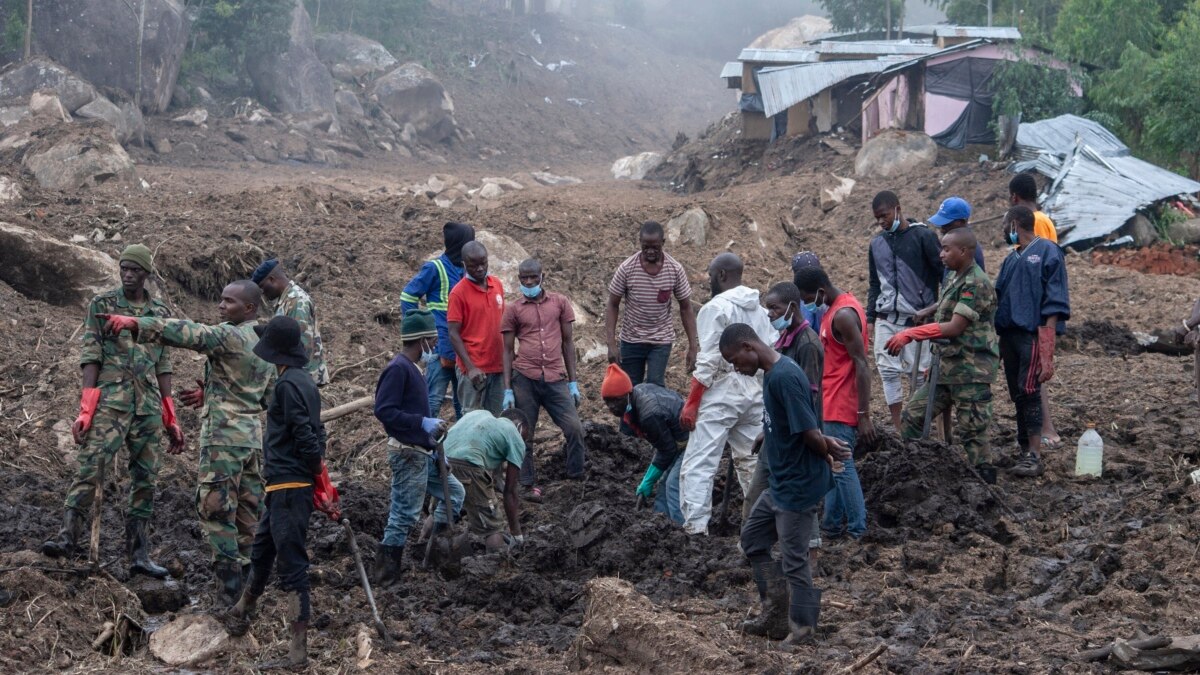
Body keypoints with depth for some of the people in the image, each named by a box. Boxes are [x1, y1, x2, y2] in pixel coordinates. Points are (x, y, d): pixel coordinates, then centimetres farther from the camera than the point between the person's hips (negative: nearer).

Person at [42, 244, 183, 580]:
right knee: (91, 467, -18)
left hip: (149, 405, 4)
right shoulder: (102, 305, 3)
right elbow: (90, 357, -2)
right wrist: (85, 410, -11)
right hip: (111, 400, -4)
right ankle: (67, 536, -20)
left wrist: (171, 419, 12)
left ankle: (139, 554, 7)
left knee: (146, 480, 3)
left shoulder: (160, 312, 13)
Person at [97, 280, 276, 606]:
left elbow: (186, 332, -26)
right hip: (253, 436, 8)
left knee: (215, 508, -5)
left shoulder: (230, 336, -12)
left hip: (224, 435, -8)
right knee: (248, 510, 11)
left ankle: (228, 581, -7)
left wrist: (135, 324, -33)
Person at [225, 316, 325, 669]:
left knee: (291, 564, -8)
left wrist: (316, 472, -10)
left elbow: (306, 436, -21)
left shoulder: (289, 384, -16)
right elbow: (315, 433, 14)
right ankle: (243, 612, 46)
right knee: (261, 551, 26)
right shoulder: (305, 380, 13)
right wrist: (318, 472, 11)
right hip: (285, 485, 10)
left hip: (289, 487, -10)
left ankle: (298, 652, -6)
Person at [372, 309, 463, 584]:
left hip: (422, 453, 10)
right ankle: (387, 573, 3)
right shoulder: (398, 368, -17)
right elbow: (384, 411, -23)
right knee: (404, 515, -5)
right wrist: (423, 422, -24)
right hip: (407, 454, -10)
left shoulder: (412, 368, 13)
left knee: (454, 492, 18)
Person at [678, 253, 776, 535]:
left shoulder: (716, 308, -9)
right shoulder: (760, 309, 13)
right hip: (756, 392, 8)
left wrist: (691, 403, -12)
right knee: (751, 460, 19)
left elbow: (708, 362, -14)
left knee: (698, 464, -8)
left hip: (722, 392, -8)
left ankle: (695, 528, -16)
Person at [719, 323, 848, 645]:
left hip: (798, 486, -10)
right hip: (780, 482, 10)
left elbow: (809, 432, -24)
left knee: (794, 559, 1)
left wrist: (827, 453, -5)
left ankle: (801, 630, 15)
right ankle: (776, 613, 25)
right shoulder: (773, 373, 7)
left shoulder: (784, 377, -24)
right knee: (753, 537, 18)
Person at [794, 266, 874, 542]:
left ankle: (857, 532, 3)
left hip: (840, 406, -10)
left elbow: (861, 366, -23)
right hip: (832, 403, 10)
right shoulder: (838, 307, 11)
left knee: (841, 467, -4)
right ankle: (831, 525, 22)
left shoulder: (843, 315, -21)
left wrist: (864, 415, -24)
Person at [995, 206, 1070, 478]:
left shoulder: (1047, 252, -3)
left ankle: (1034, 455, -15)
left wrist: (1047, 341, -16)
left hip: (1034, 333, -8)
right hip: (1009, 333, 8)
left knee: (1029, 391, -15)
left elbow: (1054, 301, -8)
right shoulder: (1011, 259, 20)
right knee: (1017, 394, 7)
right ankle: (1026, 452, 13)